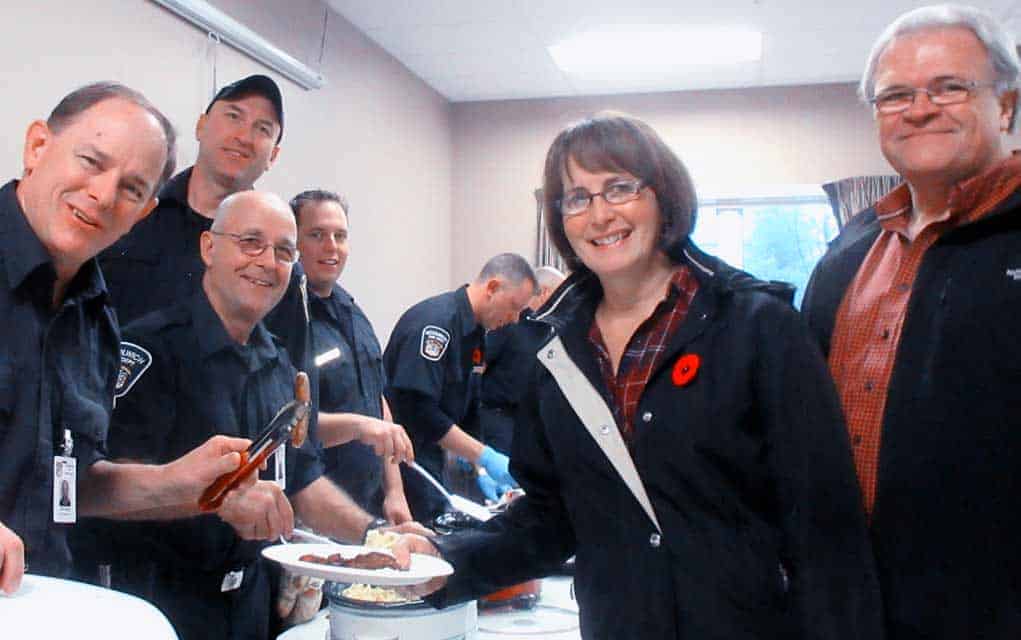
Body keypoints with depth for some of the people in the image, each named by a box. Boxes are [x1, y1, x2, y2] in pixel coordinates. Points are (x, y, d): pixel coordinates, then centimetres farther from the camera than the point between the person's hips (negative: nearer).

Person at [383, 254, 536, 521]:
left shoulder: (474, 332, 10)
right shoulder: (436, 321, -20)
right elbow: (418, 409, -26)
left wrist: (478, 467, 6)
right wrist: (484, 457, -21)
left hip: (429, 464, 9)